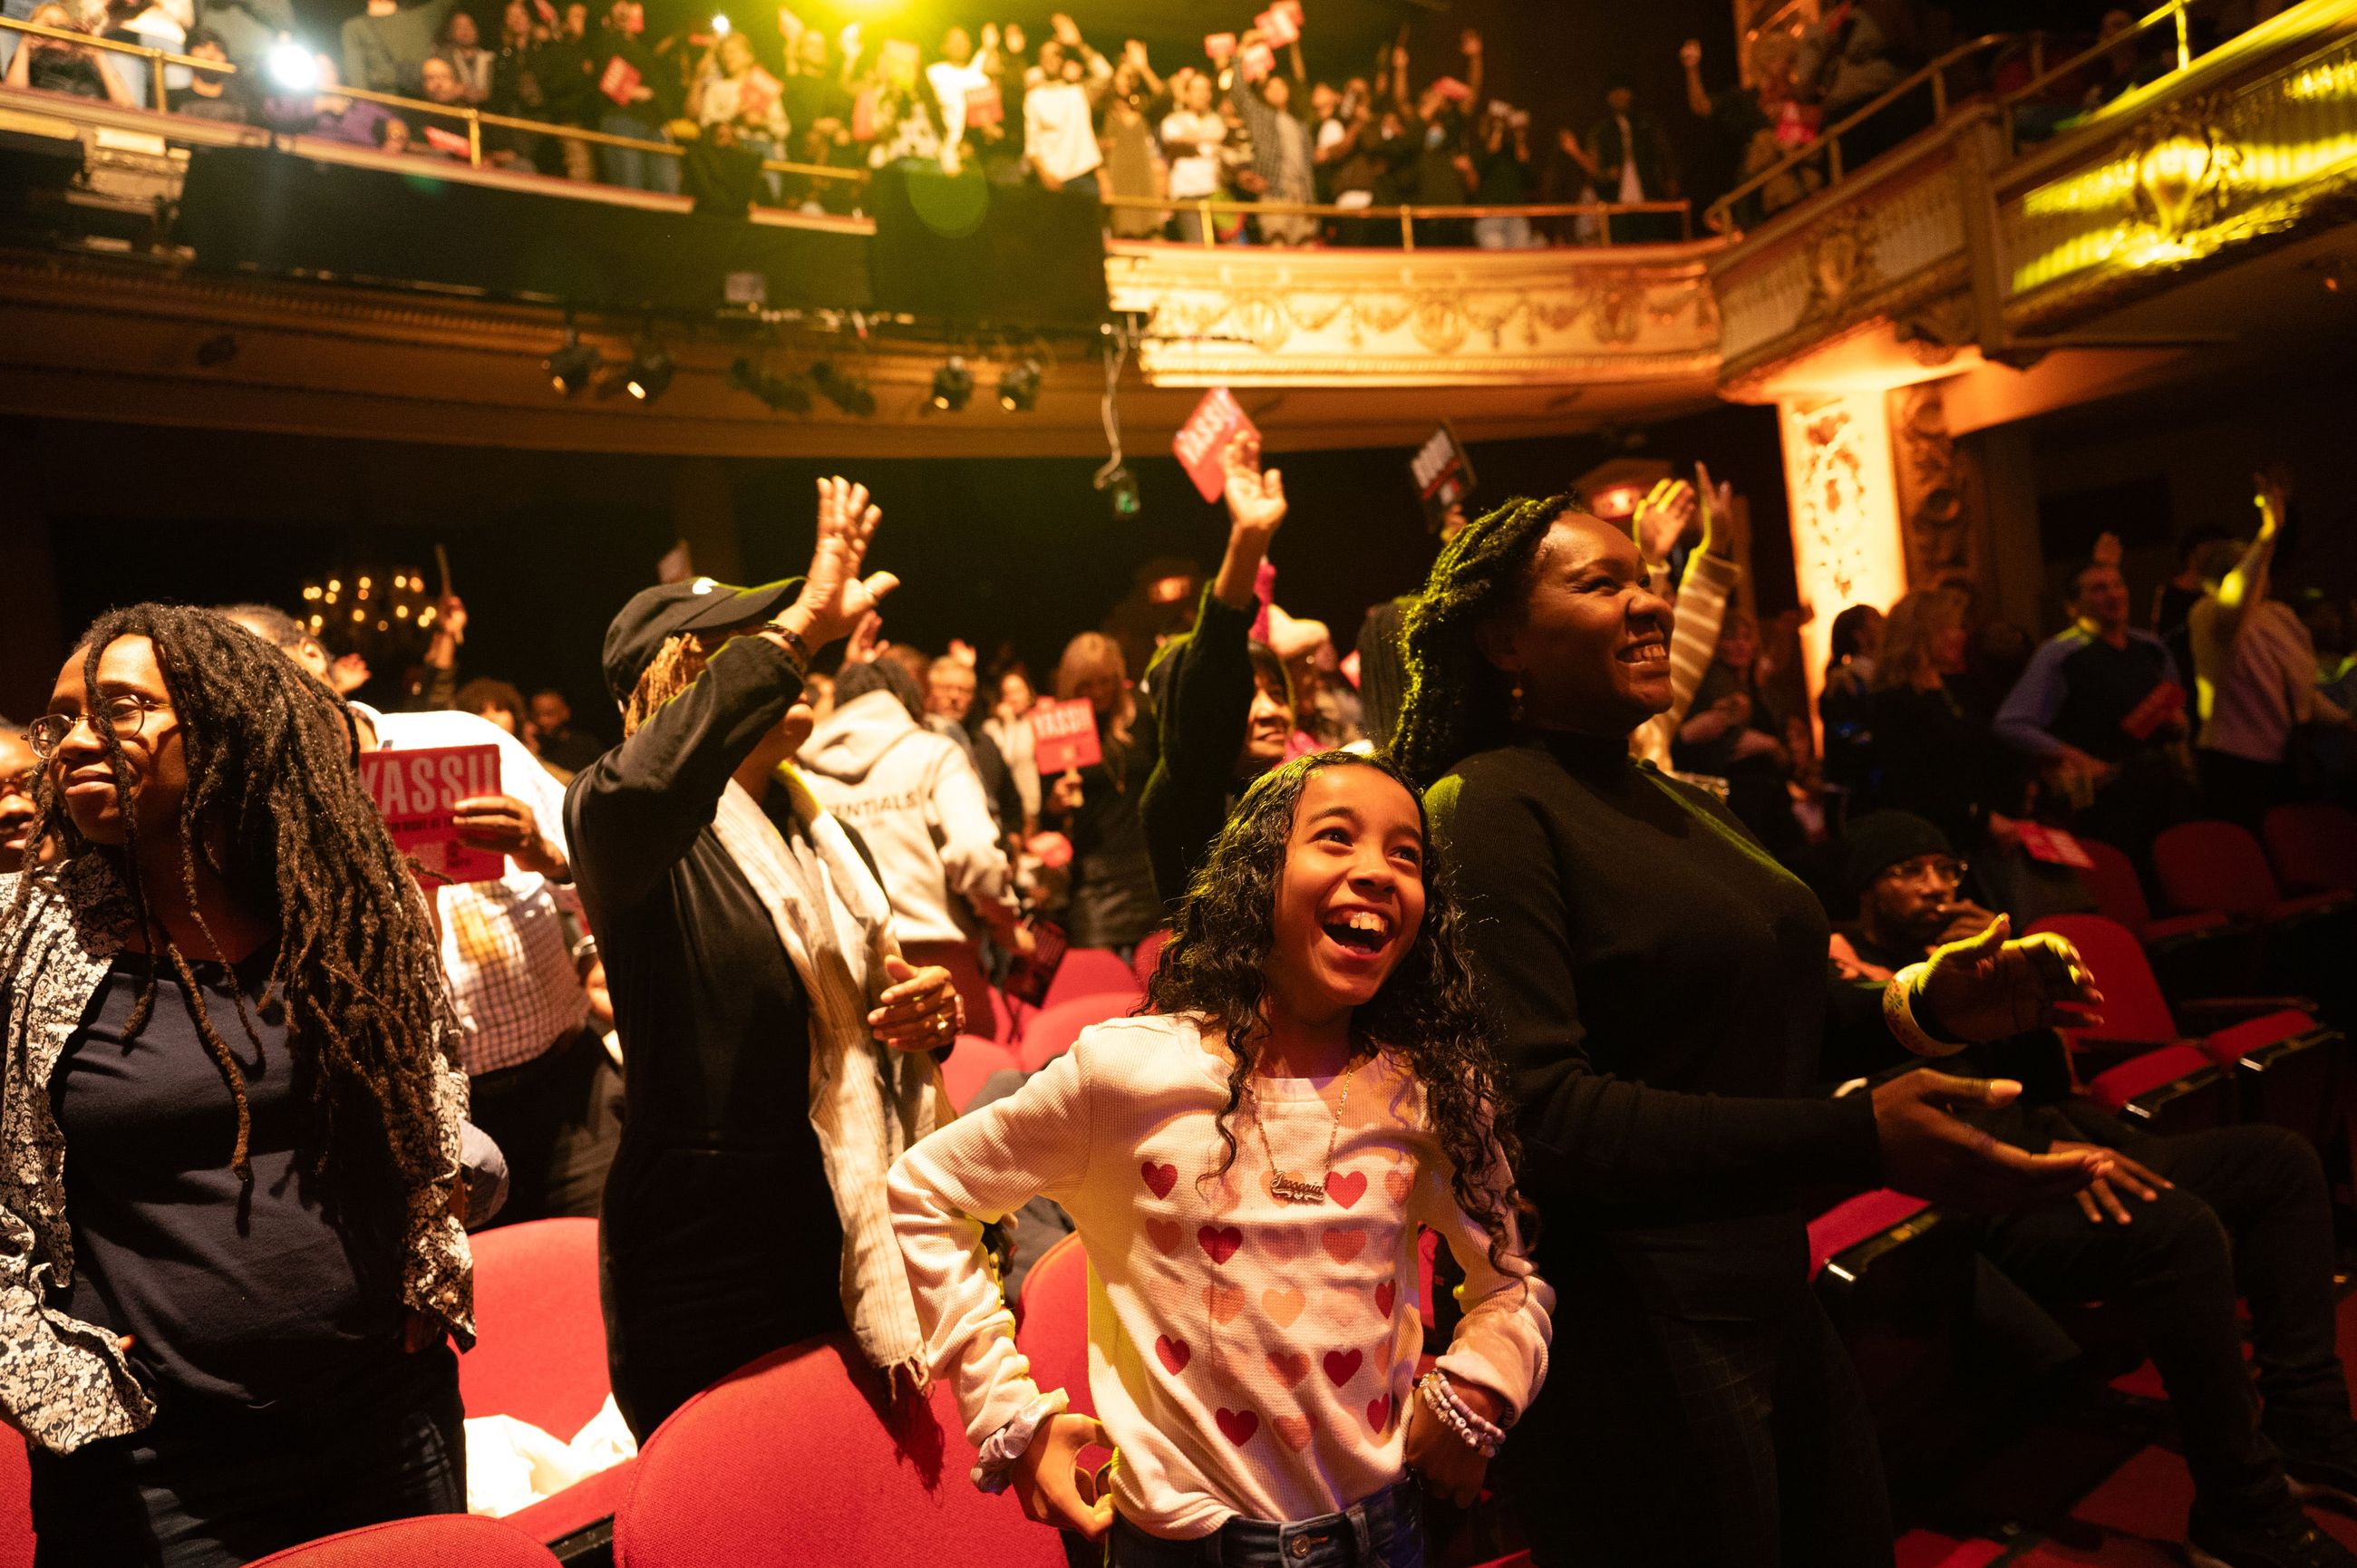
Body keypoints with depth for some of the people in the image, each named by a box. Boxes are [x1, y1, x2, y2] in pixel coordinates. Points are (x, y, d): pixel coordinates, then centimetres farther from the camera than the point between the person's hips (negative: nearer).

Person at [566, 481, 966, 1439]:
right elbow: (635, 792, -36)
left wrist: (928, 1012, 1)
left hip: (853, 1249, 7)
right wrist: (795, 630, -32)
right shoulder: (632, 827, -9)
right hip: (709, 1266, -6)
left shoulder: (819, 833, 15)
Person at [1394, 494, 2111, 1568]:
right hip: (1626, 1342, -8)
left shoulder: (1678, 802, 11)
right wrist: (1859, 1143, -29)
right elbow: (1542, 1115, -25)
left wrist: (1920, 1008, 1)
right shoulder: (1487, 811, -17)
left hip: (1773, 1304, 8)